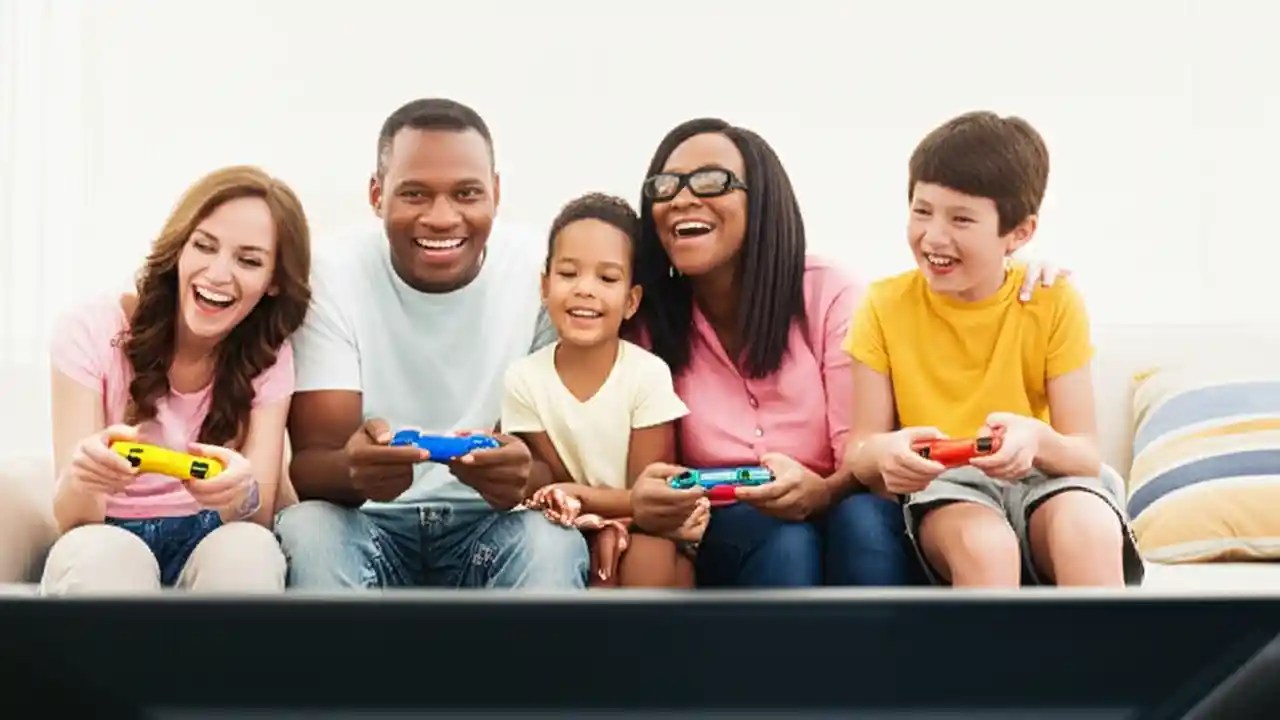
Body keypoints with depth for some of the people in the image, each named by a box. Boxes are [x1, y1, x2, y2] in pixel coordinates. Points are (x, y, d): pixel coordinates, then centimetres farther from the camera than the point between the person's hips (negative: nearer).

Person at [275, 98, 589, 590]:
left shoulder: (542, 277, -8)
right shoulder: (333, 278, -8)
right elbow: (308, 463, -13)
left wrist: (526, 478, -36)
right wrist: (353, 466, -39)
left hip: (492, 526, 0)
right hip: (368, 523, 0)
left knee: (550, 541, -32)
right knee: (306, 531, -32)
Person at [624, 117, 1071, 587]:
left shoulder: (830, 295, -7)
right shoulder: (646, 319, -2)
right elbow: (642, 466, -5)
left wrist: (821, 493, -35)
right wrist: (644, 502, -30)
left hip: (833, 512, 0)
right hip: (724, 534, 0)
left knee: (865, 518, -35)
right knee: (786, 542, -34)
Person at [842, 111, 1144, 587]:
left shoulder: (1054, 302, -4)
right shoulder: (886, 306, -4)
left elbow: (1085, 454, -8)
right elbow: (858, 453, -6)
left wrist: (1037, 440, -32)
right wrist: (883, 454, -32)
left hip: (1041, 482, 1)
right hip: (941, 490, -1)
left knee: (1089, 526, -35)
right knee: (985, 543, -36)